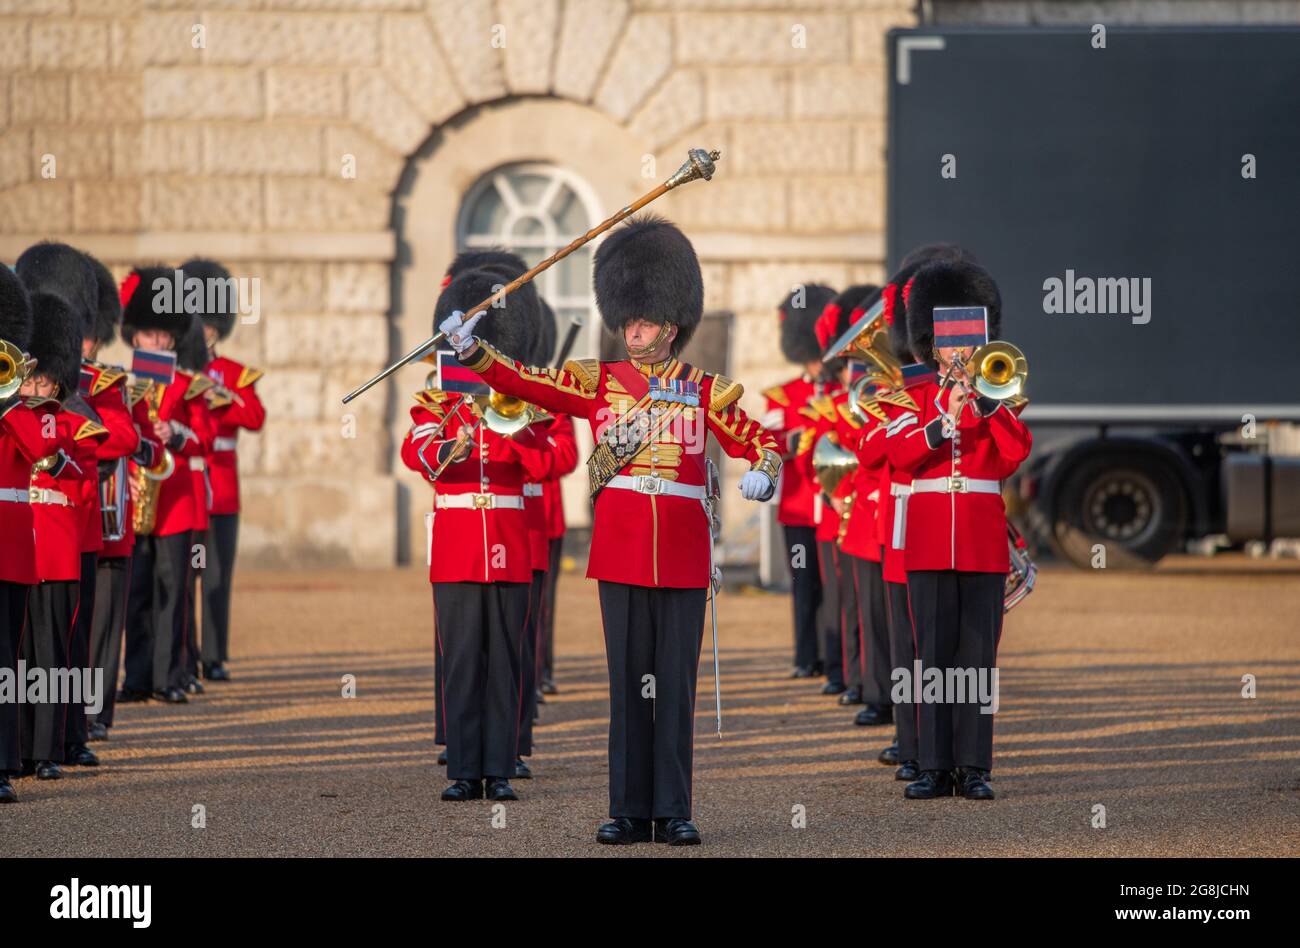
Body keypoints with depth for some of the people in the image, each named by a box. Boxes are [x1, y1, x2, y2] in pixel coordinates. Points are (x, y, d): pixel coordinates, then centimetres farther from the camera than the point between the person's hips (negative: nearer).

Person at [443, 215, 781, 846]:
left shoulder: (705, 391, 7)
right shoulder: (600, 383, 8)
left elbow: (759, 440, 7)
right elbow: (527, 383, -2)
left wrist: (763, 470, -16)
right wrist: (472, 351, -15)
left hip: (683, 555, -1)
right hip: (621, 550, 1)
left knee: (676, 681, 1)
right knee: (628, 679, 3)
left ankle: (674, 811, 5)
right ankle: (630, 810, 7)